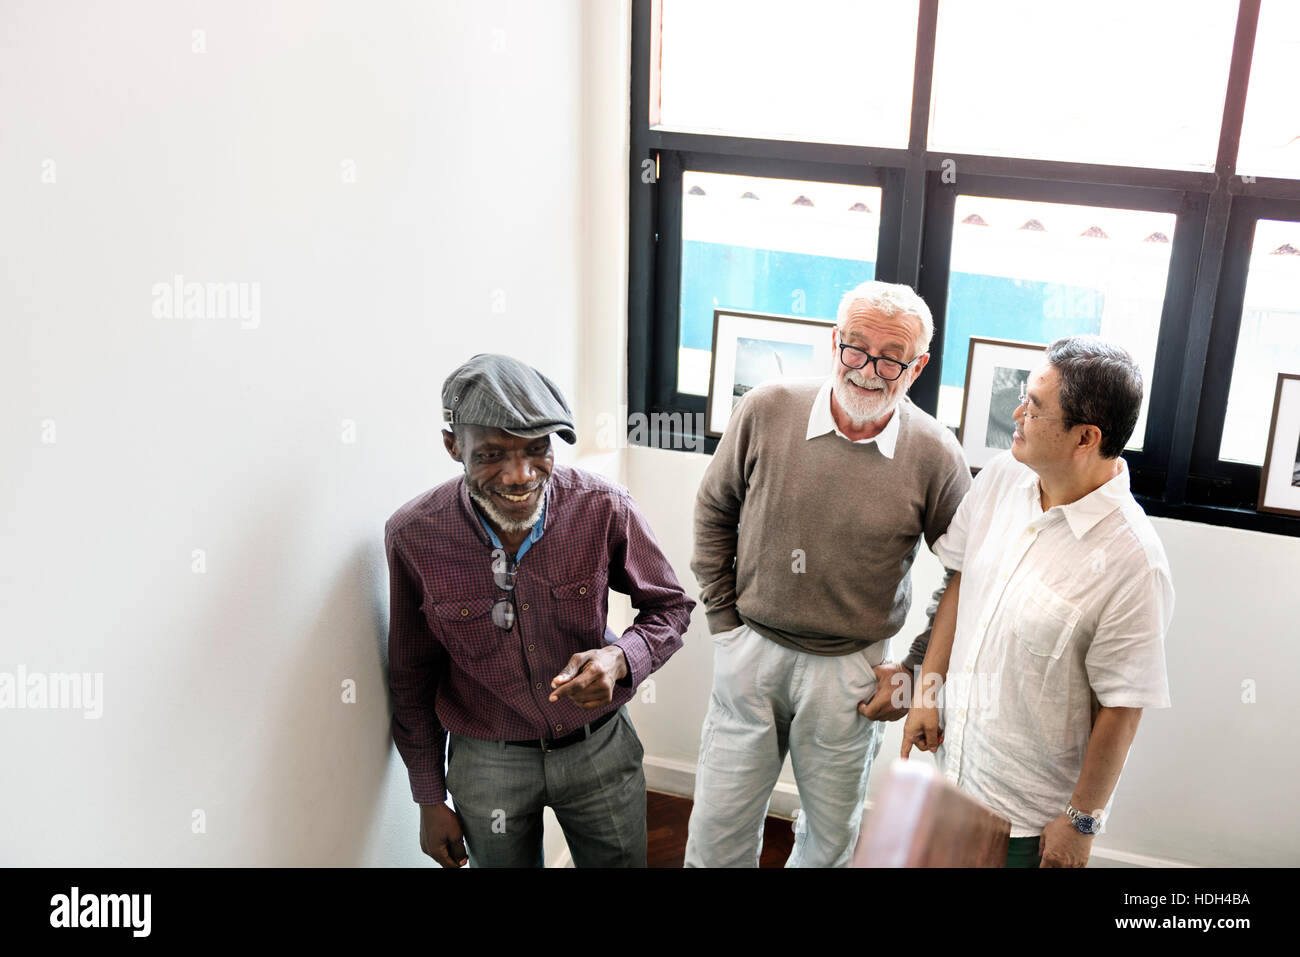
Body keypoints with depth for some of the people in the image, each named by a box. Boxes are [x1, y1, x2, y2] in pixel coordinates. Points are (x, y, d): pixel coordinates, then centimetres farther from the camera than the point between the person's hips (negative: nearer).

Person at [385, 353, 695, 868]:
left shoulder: (604, 508, -19)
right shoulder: (412, 536, -18)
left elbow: (669, 606, -3)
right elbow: (412, 677, -4)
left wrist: (620, 659, -25)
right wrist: (429, 800, 3)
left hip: (599, 745, 1)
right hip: (487, 762, 0)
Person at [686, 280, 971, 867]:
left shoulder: (935, 456, -12)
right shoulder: (765, 412, -10)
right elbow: (714, 513, 5)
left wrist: (916, 671, -1)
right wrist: (723, 619, 4)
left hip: (851, 671, 0)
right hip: (750, 651, 1)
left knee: (833, 838, 20)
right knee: (717, 834, 11)